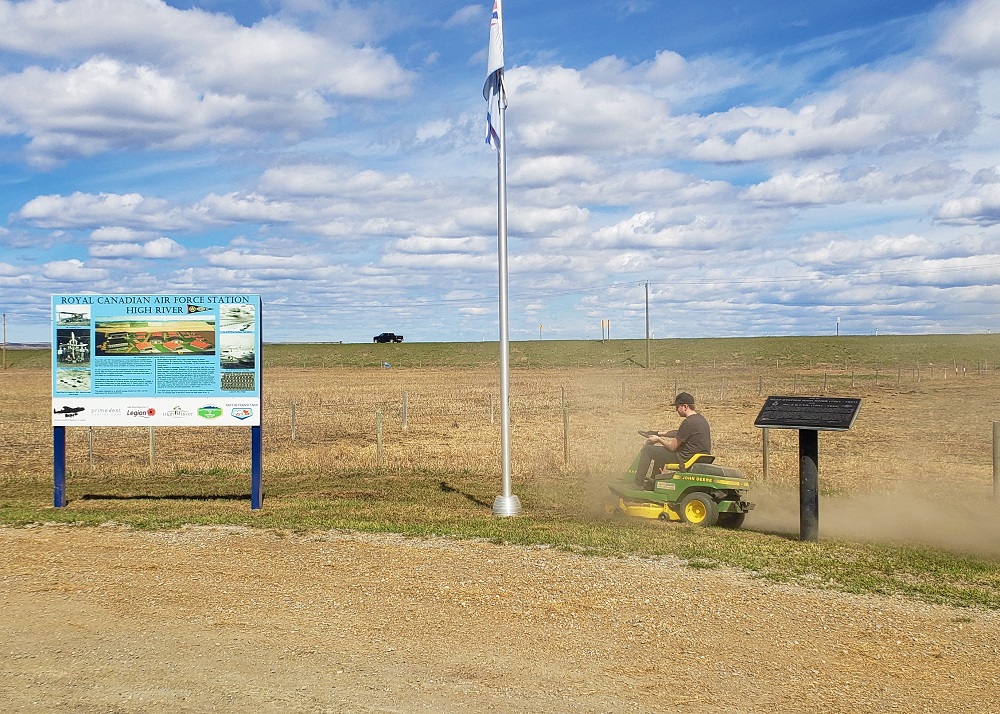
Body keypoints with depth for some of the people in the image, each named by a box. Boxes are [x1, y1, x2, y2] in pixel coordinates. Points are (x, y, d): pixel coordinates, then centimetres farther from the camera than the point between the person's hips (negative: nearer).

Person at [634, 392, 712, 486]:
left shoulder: (688, 423, -23)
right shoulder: (700, 418, 9)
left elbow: (672, 447, -17)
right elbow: (678, 433, 23)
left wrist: (658, 439, 1)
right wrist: (660, 433, 22)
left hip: (685, 458, -10)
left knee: (647, 450, -1)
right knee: (659, 451, 30)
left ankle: (637, 484, 9)